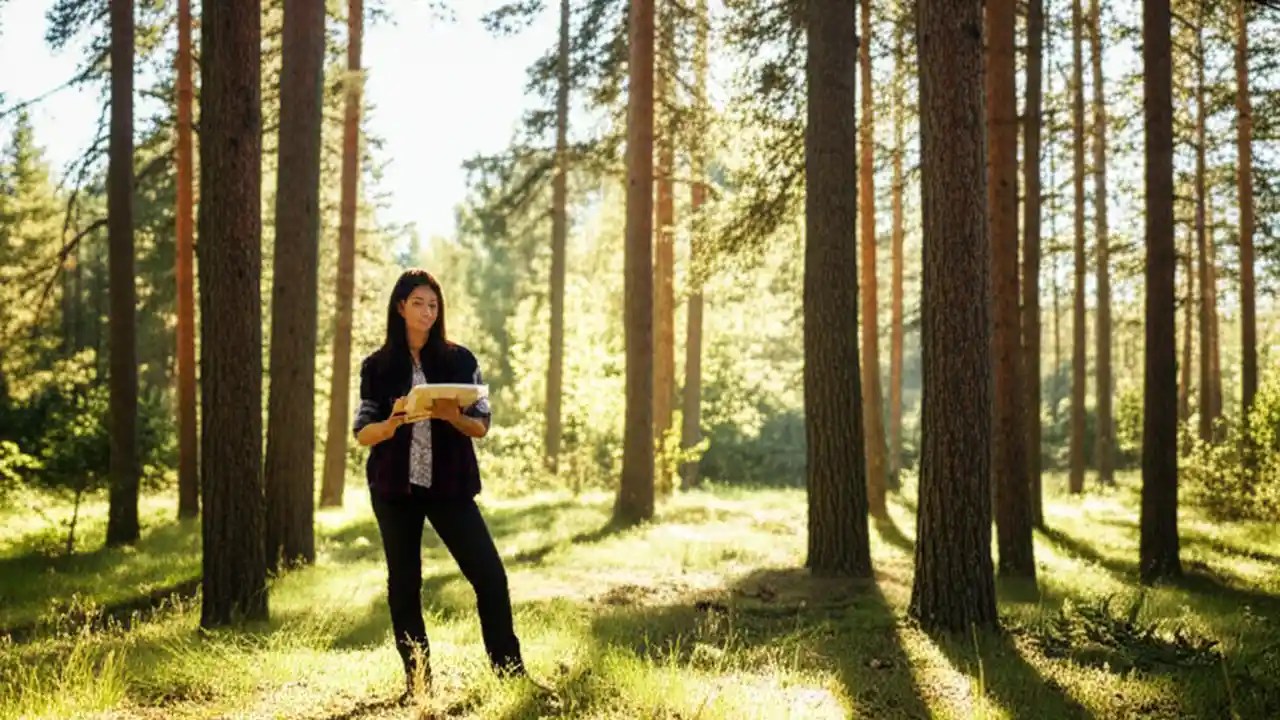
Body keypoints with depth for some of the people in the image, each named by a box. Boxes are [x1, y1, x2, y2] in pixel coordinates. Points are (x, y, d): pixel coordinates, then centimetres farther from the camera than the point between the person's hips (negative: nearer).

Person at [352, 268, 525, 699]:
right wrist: (394, 422, -20)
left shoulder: (460, 360, 5)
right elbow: (362, 433, 2)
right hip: (394, 486, 0)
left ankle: (510, 670, 2)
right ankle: (417, 681, 13)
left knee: (489, 574, -7)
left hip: (449, 483, 0)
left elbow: (481, 426, 3)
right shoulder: (377, 367, 4)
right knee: (404, 584, 4)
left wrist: (452, 416, -18)